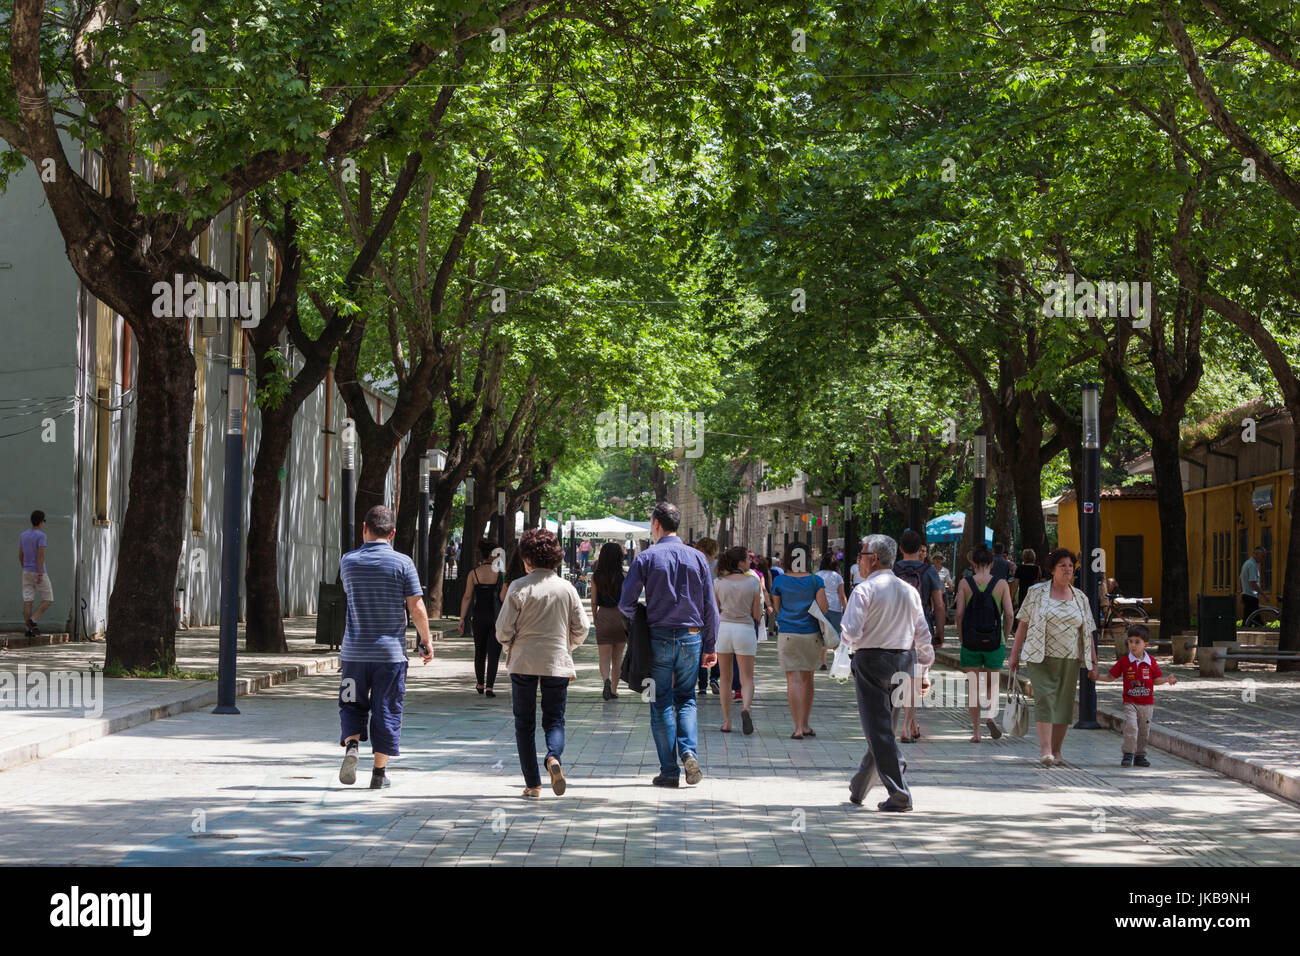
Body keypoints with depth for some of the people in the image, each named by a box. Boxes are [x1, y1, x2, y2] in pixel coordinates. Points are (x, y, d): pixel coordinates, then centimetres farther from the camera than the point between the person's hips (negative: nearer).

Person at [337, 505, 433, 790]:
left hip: (354, 651, 1)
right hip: (391, 651, -1)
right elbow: (416, 607, -7)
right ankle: (379, 772, 9)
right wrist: (426, 641, 5)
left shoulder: (348, 561, -1)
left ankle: (351, 745, -12)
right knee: (386, 711, 7)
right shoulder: (402, 563, -8)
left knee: (352, 705, 14)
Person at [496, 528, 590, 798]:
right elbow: (581, 628, 2)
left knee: (524, 723, 9)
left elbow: (503, 629, -8)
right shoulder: (566, 588, 0)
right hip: (557, 663, 2)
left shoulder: (518, 588, -8)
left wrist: (510, 648, 14)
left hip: (523, 663, -1)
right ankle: (553, 756, -22)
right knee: (554, 720, 10)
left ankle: (532, 783, 7)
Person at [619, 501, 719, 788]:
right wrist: (710, 646, 9)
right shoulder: (697, 558, 4)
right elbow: (710, 606, 4)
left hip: (659, 637, -2)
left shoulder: (646, 558, -4)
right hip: (691, 637, 2)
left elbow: (626, 603, -6)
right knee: (686, 699, 13)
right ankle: (688, 751, -10)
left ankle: (669, 770, 3)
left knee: (661, 704, 4)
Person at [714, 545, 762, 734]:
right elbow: (757, 614, -1)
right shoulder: (754, 583, -5)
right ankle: (745, 708, -25)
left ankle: (727, 722, 11)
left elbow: (714, 612, 5)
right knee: (747, 678, 4)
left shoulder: (719, 583, 0)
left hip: (723, 628, 2)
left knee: (726, 679, 13)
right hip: (745, 629, -2)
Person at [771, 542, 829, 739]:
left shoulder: (780, 581, -2)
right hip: (811, 634, 1)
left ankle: (798, 728, -10)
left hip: (787, 633, -1)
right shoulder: (815, 581, -3)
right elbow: (823, 608, -8)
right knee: (807, 678, 14)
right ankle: (805, 725, 20)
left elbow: (777, 608, 8)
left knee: (793, 679, -3)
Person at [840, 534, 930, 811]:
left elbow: (850, 633, -17)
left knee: (878, 729, -3)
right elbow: (922, 635, 9)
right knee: (885, 725, 16)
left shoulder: (864, 590, -11)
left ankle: (899, 795, -9)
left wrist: (848, 643, 5)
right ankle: (859, 788, 30)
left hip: (871, 662, -6)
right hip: (904, 662, 7)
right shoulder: (909, 591, 8)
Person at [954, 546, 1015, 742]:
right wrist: (1004, 639, 8)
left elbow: (959, 614, -6)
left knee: (973, 687, 7)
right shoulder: (1001, 585, -2)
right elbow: (1009, 615, -5)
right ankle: (990, 715, -10)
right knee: (992, 683, 16)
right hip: (995, 642, 0)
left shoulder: (965, 583, -3)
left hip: (971, 642, 0)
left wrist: (962, 639, 5)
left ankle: (976, 731, 5)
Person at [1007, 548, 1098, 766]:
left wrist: (1093, 658, 8)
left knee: (1064, 703, 5)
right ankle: (1045, 751, -20)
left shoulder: (1080, 598, 11)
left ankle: (1056, 750, 17)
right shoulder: (1037, 593, 3)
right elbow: (1023, 624, 5)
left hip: (1069, 659, 3)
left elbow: (1087, 631, 14)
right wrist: (1014, 654, 3)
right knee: (1044, 699, -15)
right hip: (1040, 658, -3)